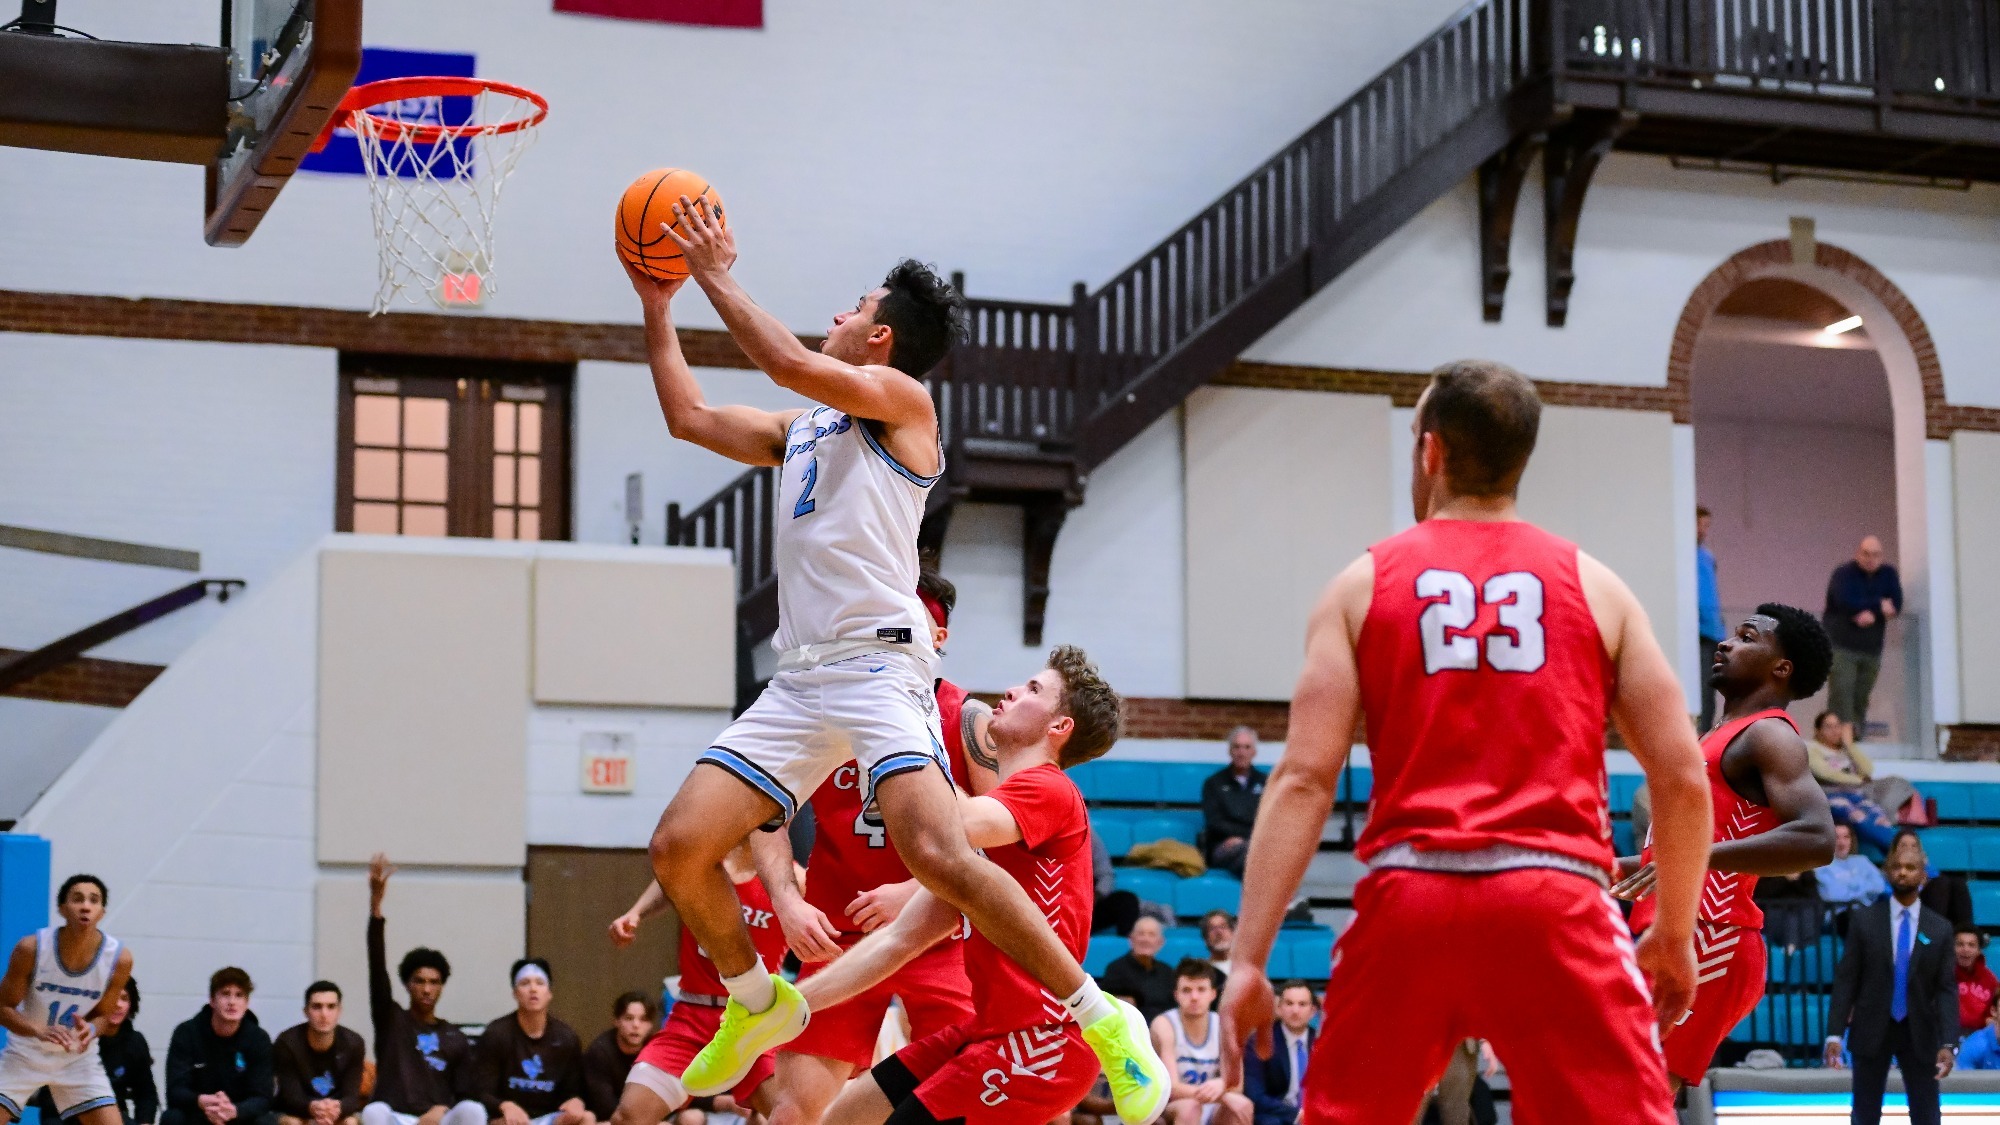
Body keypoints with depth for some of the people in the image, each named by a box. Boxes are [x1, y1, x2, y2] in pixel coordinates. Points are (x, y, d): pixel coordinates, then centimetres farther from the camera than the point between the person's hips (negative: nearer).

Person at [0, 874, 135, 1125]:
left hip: (78, 1056, 1)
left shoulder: (119, 958, -18)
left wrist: (90, 1029, -26)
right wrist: (40, 1032, -32)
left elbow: (103, 1015, -2)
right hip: (25, 1053, -1)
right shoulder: (31, 948, -23)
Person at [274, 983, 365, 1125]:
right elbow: (291, 1097, -22)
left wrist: (337, 1108, -43)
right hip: (296, 1112, -2)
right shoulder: (287, 1043, -19)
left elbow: (352, 1097, -17)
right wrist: (312, 1107, -47)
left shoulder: (353, 1044, -13)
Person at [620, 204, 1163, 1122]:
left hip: (877, 665, -8)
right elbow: (689, 417, 30)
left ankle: (1101, 1019, -16)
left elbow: (791, 364, -13)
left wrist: (715, 277, -3)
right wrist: (657, 306, 27)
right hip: (799, 682, 8)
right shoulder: (801, 429, 26)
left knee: (939, 854, -25)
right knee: (678, 847, -2)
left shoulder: (901, 397, 2)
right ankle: (759, 1004, 21)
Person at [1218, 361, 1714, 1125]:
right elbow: (1682, 777, 6)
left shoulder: (1364, 584, 9)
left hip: (1408, 897, 1)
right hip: (1553, 897, 0)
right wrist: (1675, 932, 18)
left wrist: (1249, 958, -2)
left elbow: (1304, 779, -1)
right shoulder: (1593, 586, 11)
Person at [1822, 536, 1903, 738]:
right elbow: (1846, 602, -22)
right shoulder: (1843, 574, -5)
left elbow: (1896, 605, -2)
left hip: (1871, 649, 4)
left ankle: (1859, 738, 11)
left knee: (1862, 699, 3)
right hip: (1842, 646, -4)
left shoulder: (1888, 574, 10)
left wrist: (1872, 614, -18)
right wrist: (1879, 605, -12)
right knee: (1841, 694, -15)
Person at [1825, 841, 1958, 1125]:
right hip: (1871, 1030, -1)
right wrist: (1835, 1033, -9)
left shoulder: (1940, 928, 2)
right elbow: (1846, 979, -2)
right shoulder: (1864, 920, 0)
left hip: (1919, 1033, 1)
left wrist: (1947, 1043, -12)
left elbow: (1946, 989, -1)